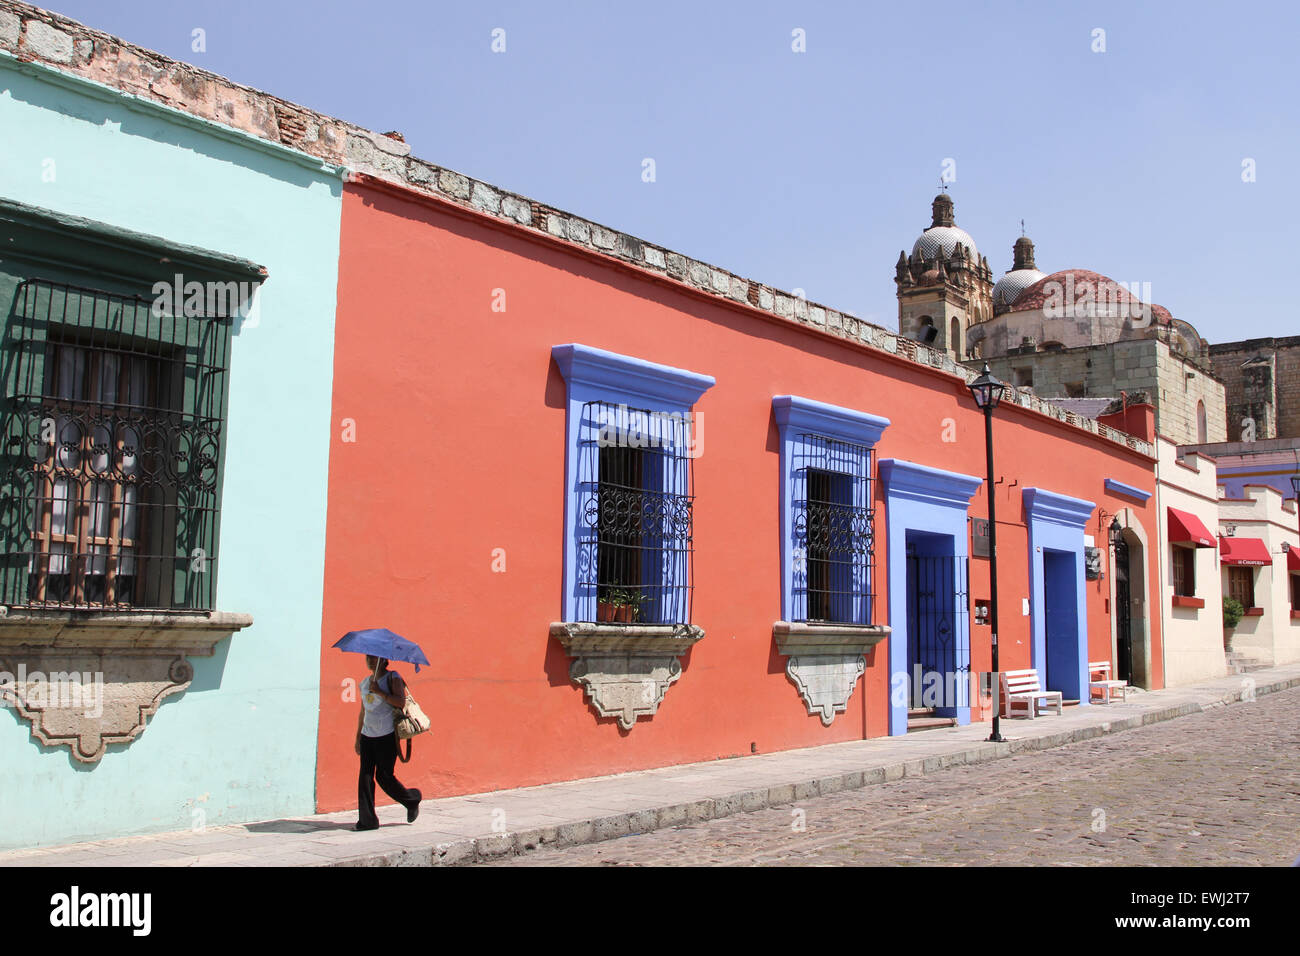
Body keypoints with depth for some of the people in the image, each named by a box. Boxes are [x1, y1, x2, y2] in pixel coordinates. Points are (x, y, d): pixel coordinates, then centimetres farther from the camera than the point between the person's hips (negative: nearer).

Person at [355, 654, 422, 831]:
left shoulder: (392, 677, -3)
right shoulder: (365, 682, 15)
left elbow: (401, 702, -16)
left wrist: (380, 692, -21)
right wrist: (358, 737, 19)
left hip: (387, 735, -6)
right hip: (367, 735, 6)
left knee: (384, 776, -5)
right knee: (365, 775, -2)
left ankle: (412, 800, 19)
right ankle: (367, 820, 3)